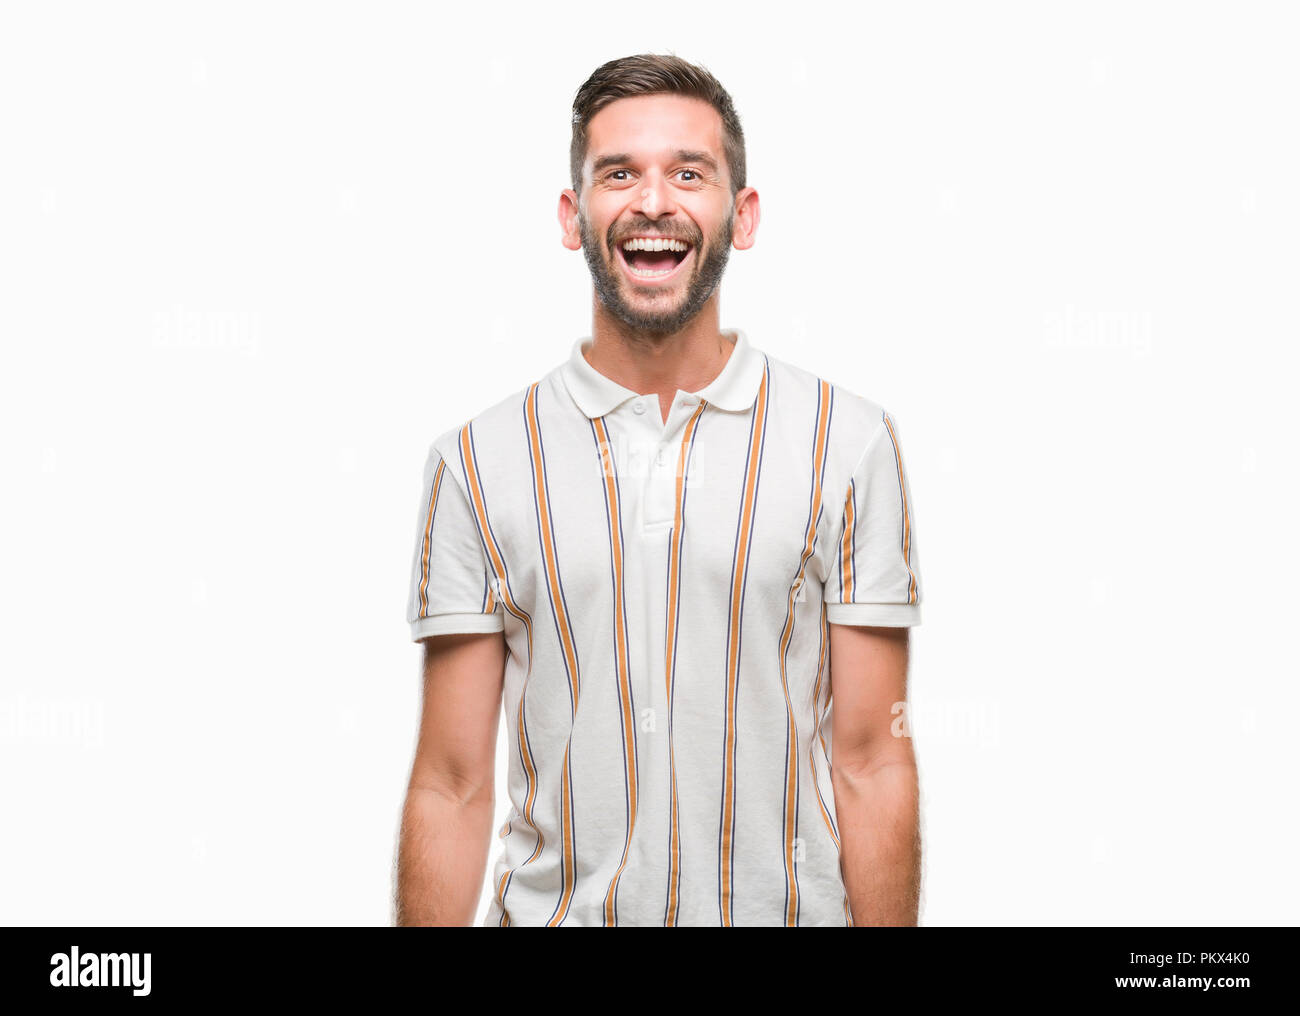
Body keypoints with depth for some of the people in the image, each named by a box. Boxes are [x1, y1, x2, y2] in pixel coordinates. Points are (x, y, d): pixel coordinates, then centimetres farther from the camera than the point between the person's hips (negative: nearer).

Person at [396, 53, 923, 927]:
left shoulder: (850, 442, -5)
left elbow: (873, 770, -5)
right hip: (553, 908, 1)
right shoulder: (476, 461, -3)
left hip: (787, 908, 0)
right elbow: (453, 789, -3)